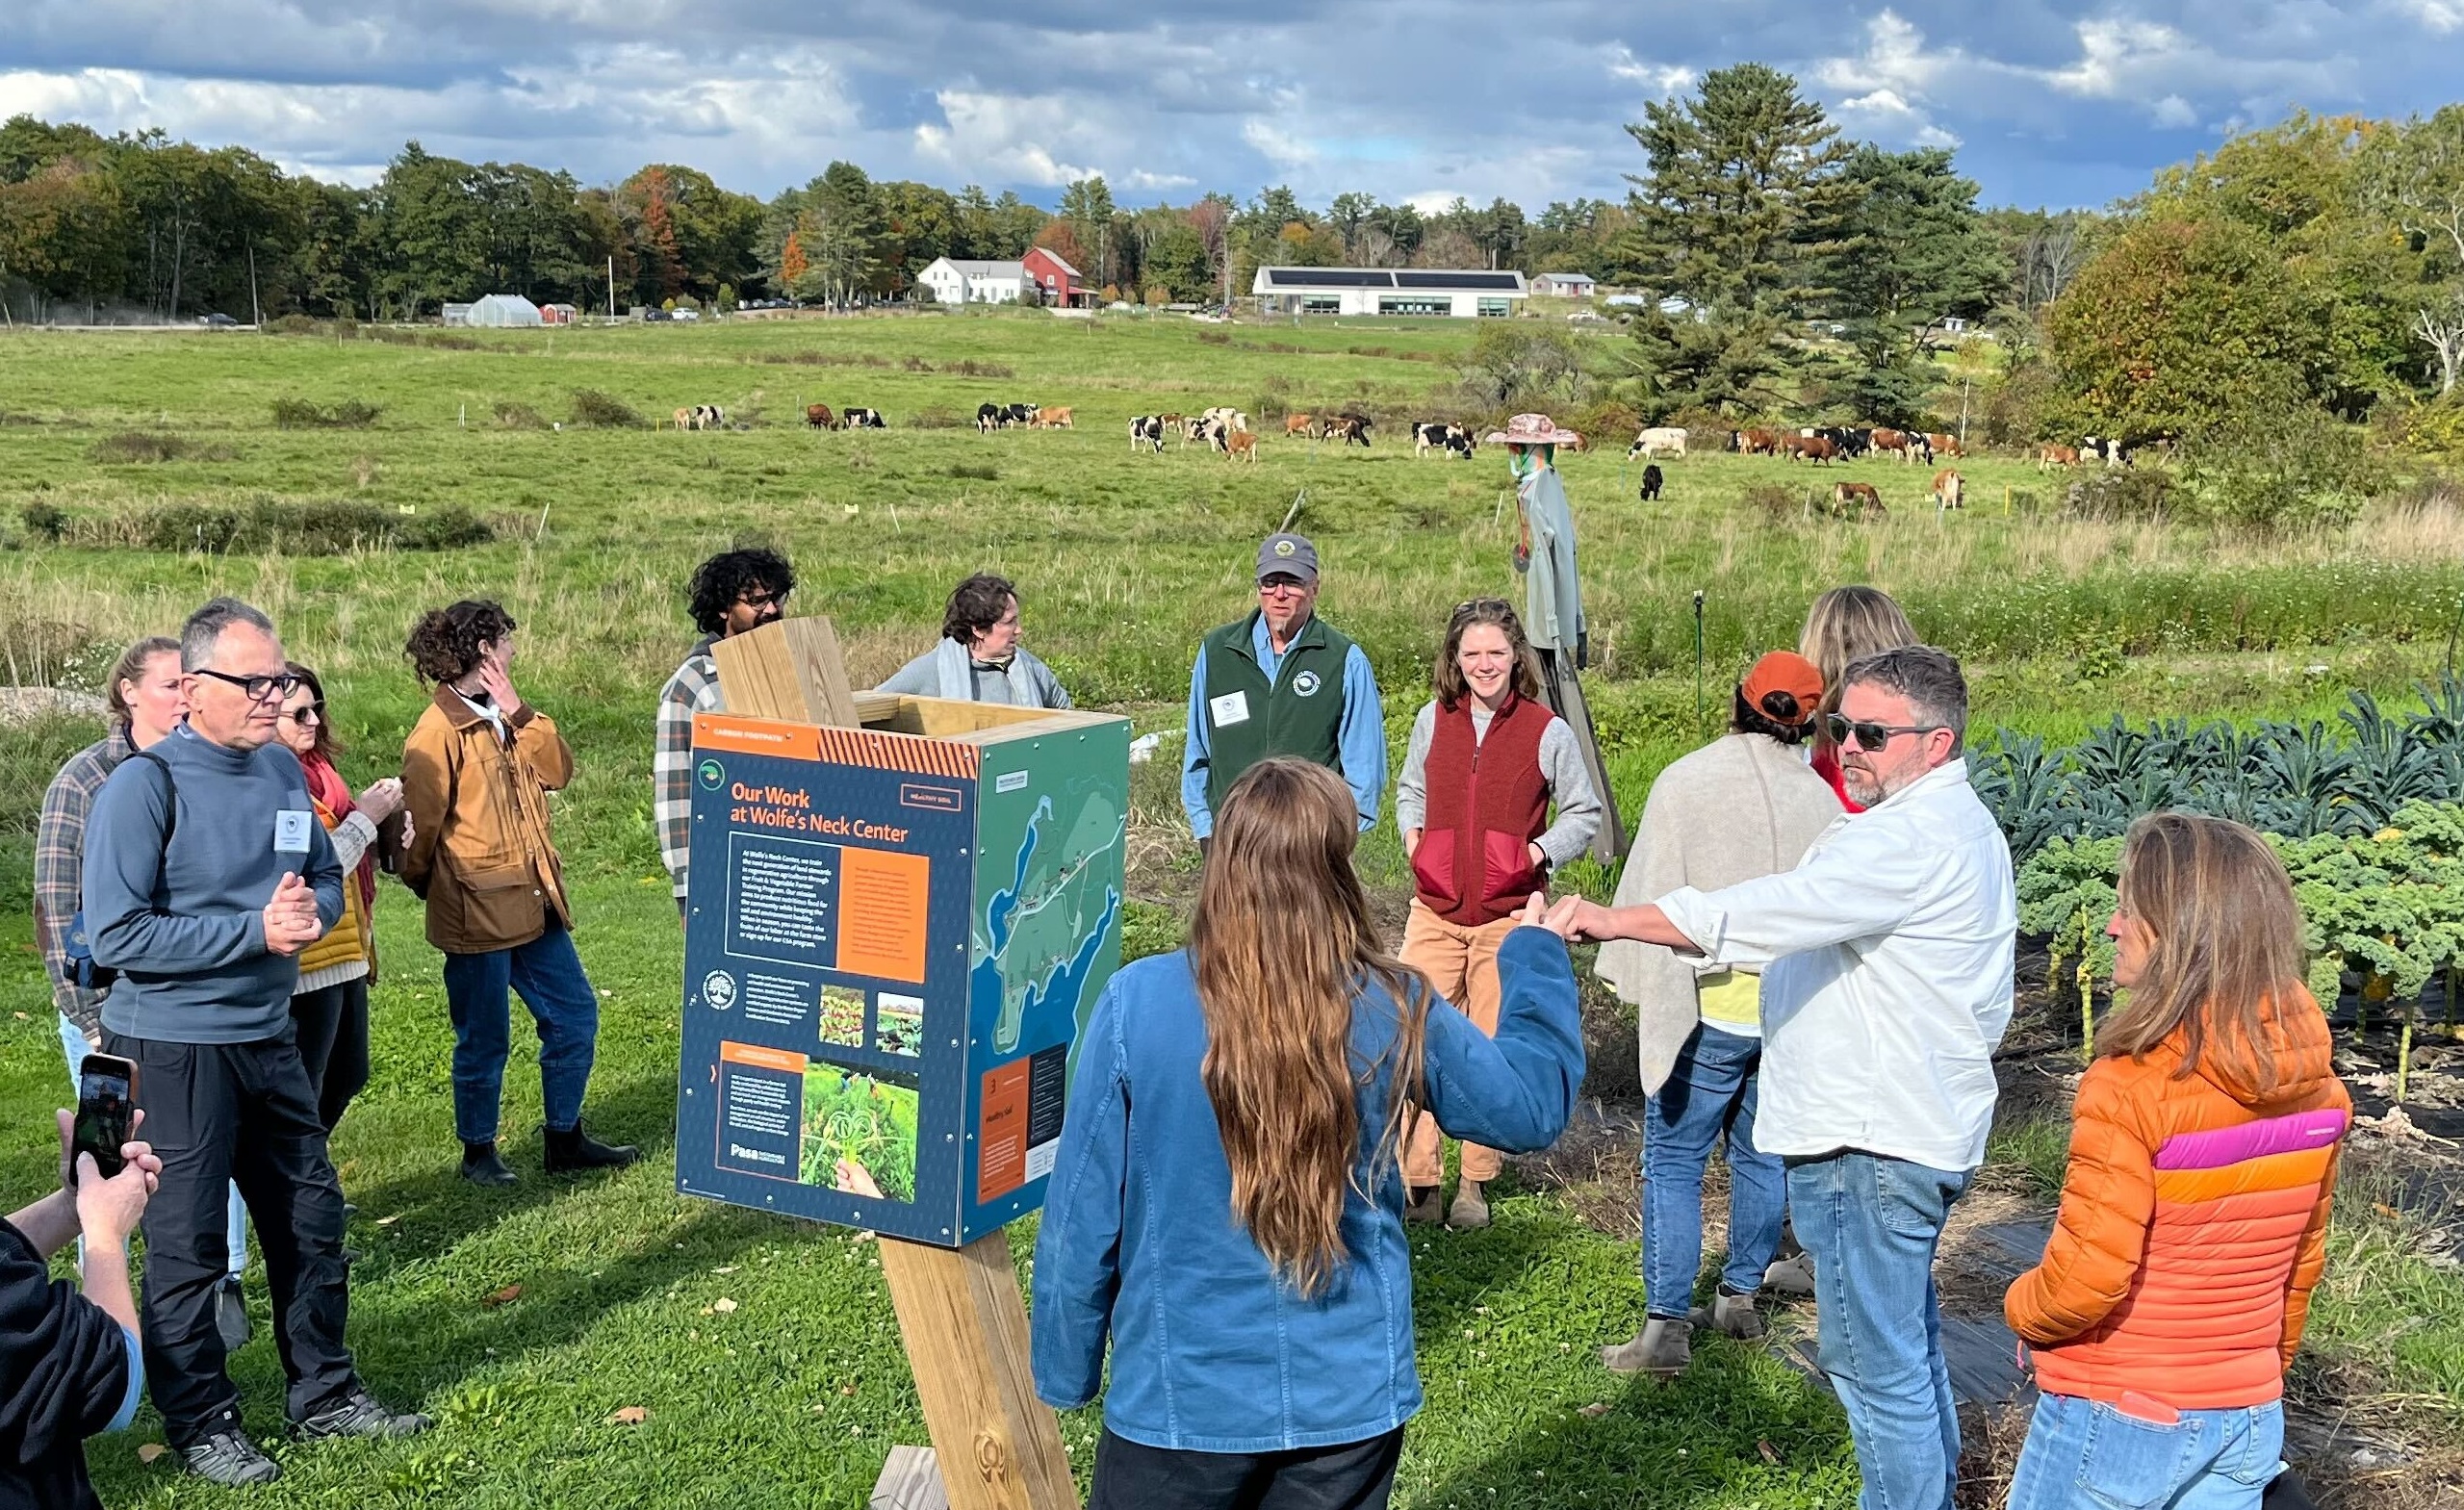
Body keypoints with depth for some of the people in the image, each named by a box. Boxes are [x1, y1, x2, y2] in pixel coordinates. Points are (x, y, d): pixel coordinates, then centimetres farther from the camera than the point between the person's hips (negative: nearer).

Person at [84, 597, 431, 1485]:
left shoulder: (284, 770, 4)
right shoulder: (145, 785, -16)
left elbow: (326, 876, 16)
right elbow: (118, 935, -20)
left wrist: (312, 908, -8)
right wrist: (256, 930, -22)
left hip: (268, 1036, 7)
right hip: (172, 1045, -7)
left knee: (311, 1219, 14)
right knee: (188, 1243, 4)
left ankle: (325, 1395, 29)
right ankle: (200, 1424, 19)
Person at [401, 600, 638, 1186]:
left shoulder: (504, 718, 14)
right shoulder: (439, 731, -15)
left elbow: (557, 771, 4)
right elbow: (422, 824, -12)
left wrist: (518, 713, -5)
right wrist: (426, 885, 2)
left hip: (533, 902, 9)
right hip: (477, 912, -8)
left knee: (574, 1015, 13)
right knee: (484, 1041, 4)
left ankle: (565, 1140, 25)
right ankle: (478, 1153, 21)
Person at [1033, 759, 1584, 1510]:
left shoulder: (1137, 1003, -16)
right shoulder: (1391, 1010, -10)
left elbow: (1084, 1212, -9)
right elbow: (1532, 1104, 7)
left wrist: (1064, 1367, 6)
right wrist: (1535, 955, 21)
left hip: (1179, 1395, -2)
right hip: (1349, 1397, 2)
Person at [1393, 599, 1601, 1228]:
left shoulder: (1547, 731, -2)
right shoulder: (1432, 721, 6)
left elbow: (1584, 811, 7)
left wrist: (1543, 850, -9)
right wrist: (1411, 833, 3)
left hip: (1510, 920, -2)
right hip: (1435, 914, 2)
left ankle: (1476, 1183, 21)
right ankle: (1417, 1184, 6)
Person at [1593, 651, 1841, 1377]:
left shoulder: (1686, 781, -10)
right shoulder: (1820, 799, 1)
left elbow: (1649, 889, -9)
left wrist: (1637, 981, -1)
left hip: (1709, 1002, -4)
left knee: (1673, 1159, 0)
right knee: (1764, 1155, 17)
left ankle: (1666, 1325, -4)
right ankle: (1740, 1297, 28)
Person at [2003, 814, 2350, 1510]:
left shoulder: (2129, 1089, -24)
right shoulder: (2315, 1085, -3)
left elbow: (2088, 1278, -23)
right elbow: (2302, 1260, 9)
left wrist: (2020, 1309, -3)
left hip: (2118, 1424, -5)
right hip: (2249, 1420, 6)